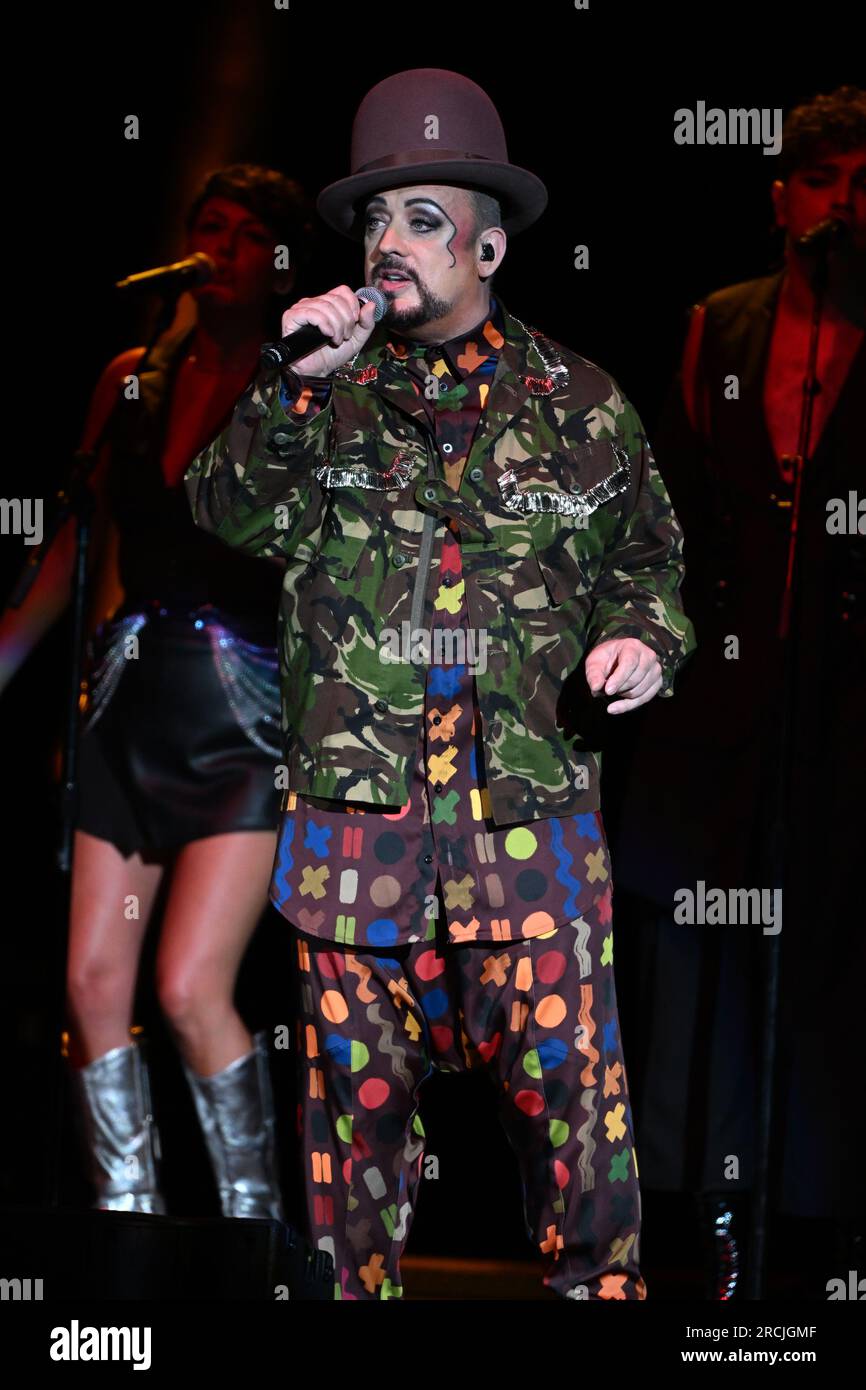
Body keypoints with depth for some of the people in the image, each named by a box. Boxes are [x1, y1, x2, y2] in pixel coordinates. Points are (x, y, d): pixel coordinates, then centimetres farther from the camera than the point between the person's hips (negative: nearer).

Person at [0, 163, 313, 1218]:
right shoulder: (133, 378, 12)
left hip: (245, 719, -5)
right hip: (131, 706, 5)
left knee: (190, 985, -13)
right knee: (93, 979, 0)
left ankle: (254, 1222, 4)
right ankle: (127, 1222, 12)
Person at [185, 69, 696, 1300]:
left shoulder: (576, 404, 7)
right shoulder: (325, 393, 9)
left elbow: (649, 563, 15)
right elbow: (231, 515, -4)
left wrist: (640, 641, -5)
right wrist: (296, 388, -17)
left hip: (530, 817, -1)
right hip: (352, 815, 1)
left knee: (568, 1082, -2)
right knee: (357, 1089, 9)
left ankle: (598, 1287, 14)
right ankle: (359, 1286, 23)